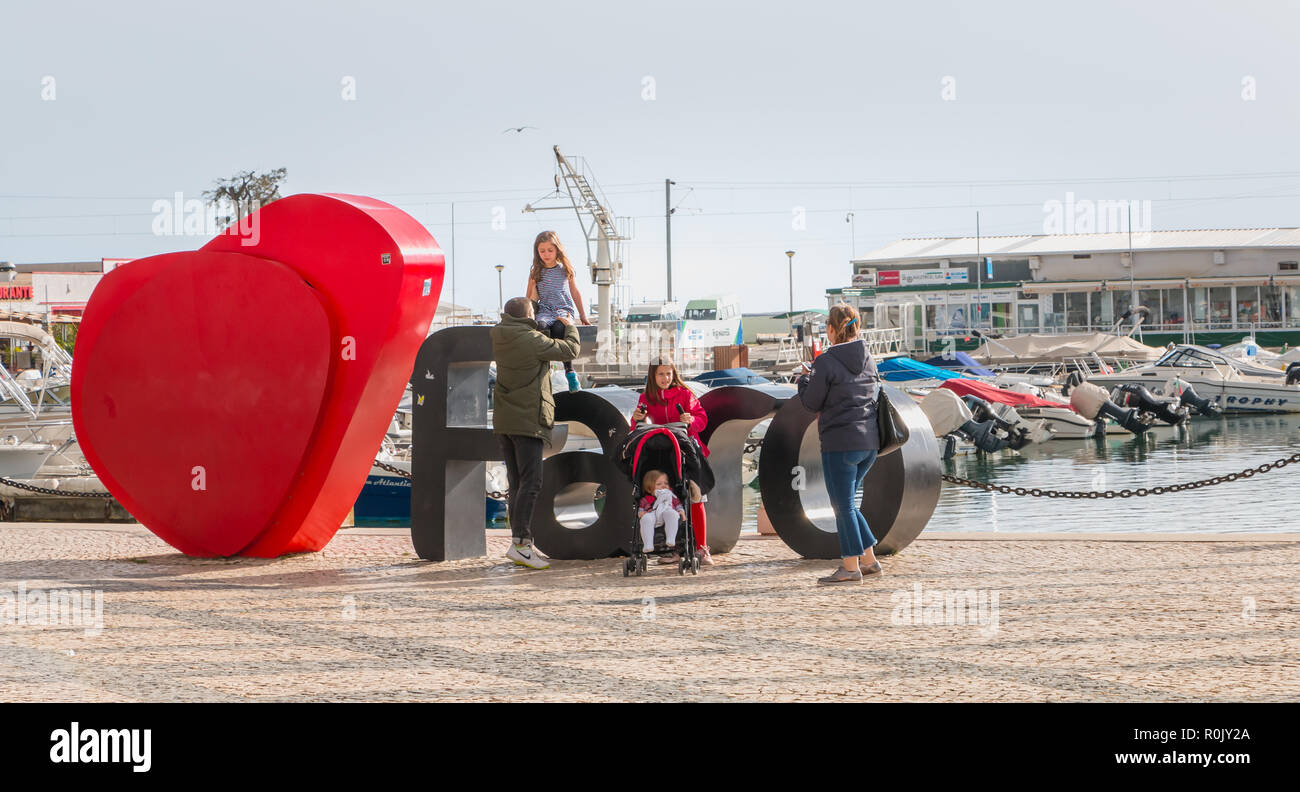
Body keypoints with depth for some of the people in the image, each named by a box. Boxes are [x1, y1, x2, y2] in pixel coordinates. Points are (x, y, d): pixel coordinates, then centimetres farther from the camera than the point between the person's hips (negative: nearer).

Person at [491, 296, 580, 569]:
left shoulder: (500, 339, 5)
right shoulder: (532, 340, -14)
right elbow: (570, 350, -3)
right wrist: (570, 327, 15)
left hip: (504, 421, 8)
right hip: (527, 421, -8)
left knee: (517, 483, 12)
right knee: (530, 483, -9)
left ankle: (521, 541, 14)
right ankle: (520, 542, -15)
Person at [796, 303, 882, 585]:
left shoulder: (826, 362, -12)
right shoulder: (867, 359, 9)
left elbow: (811, 402, -5)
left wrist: (805, 378, 14)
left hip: (840, 442, -7)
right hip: (869, 440, 7)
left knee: (843, 504, 1)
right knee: (846, 502, 18)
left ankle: (851, 566, 4)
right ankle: (869, 561, 17)